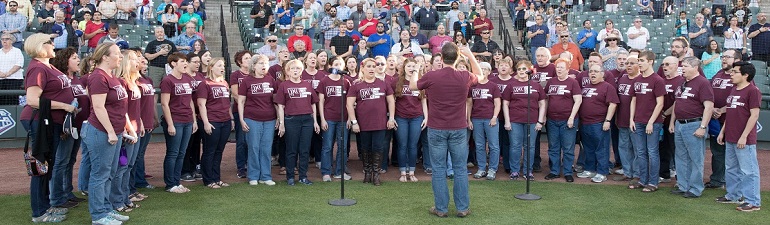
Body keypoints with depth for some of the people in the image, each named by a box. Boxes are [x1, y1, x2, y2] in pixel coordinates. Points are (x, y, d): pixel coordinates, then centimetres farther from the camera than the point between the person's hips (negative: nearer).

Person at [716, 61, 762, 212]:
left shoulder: (752, 91, -12)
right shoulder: (734, 91, 15)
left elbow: (754, 115, -16)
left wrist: (744, 136, -19)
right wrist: (722, 131, 18)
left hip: (744, 140, -9)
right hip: (730, 138, 9)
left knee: (748, 171, -3)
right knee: (732, 169, 17)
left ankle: (753, 202, 3)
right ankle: (733, 196, 29)